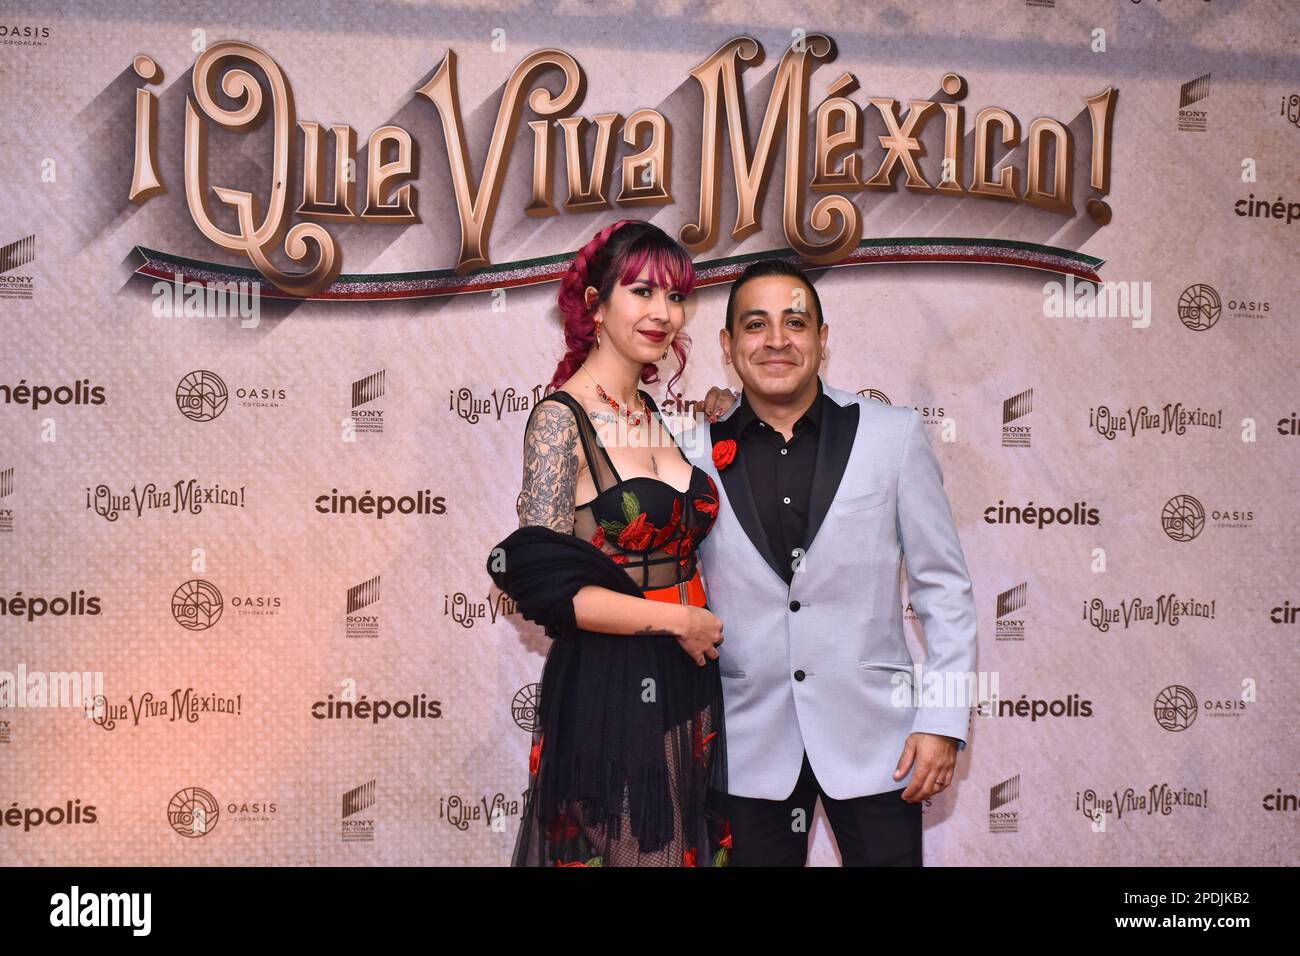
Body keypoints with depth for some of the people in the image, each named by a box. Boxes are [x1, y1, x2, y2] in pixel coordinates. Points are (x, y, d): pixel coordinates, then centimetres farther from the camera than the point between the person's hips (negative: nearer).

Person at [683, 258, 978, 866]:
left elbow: (943, 586, 1)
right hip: (749, 745, 1)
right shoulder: (696, 456, 0)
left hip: (873, 740, -1)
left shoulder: (894, 436, -2)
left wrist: (943, 721, -4)